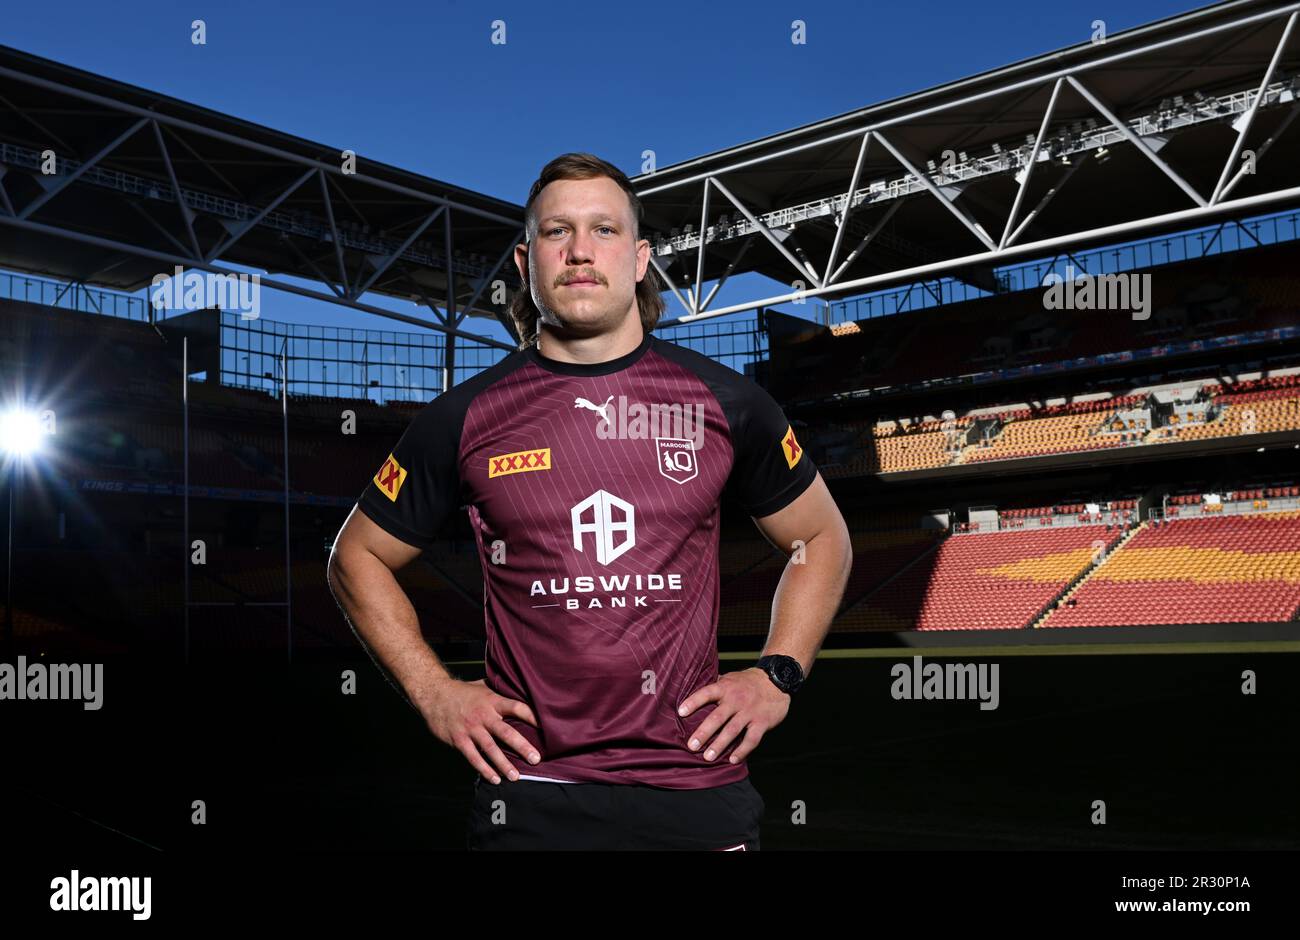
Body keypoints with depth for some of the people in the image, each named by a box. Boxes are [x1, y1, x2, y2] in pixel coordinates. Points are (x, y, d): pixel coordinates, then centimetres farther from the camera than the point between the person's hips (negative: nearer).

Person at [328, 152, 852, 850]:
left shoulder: (725, 402, 1)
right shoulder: (465, 418, -1)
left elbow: (821, 539, 14)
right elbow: (358, 558, 11)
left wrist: (777, 676, 3)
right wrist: (435, 694, 1)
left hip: (697, 788, 1)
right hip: (529, 798, -1)